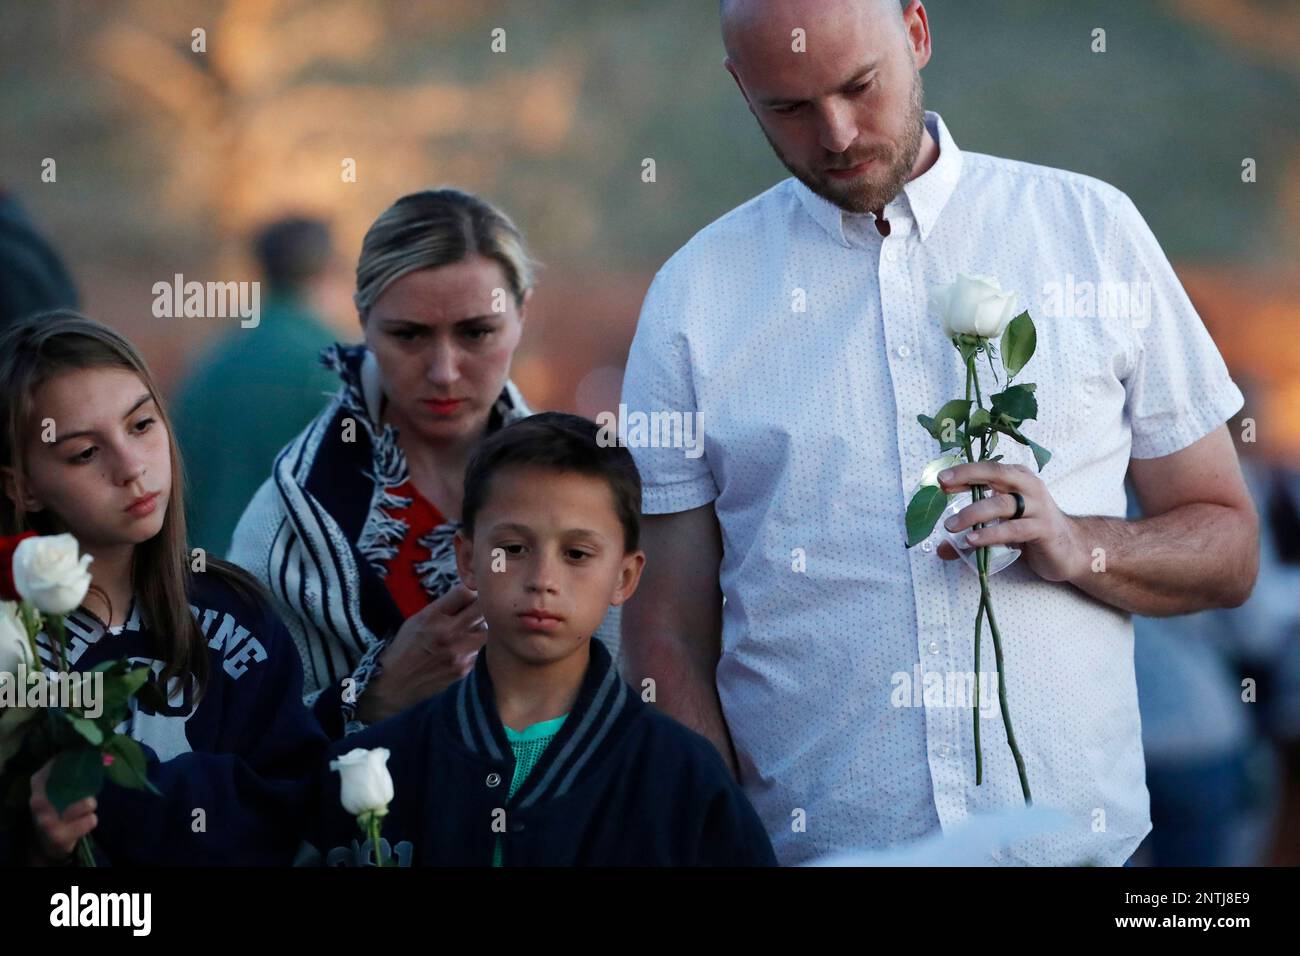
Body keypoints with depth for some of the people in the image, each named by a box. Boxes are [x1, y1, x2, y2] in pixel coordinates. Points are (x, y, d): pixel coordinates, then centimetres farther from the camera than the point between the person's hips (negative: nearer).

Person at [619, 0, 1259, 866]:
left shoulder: (1092, 228, 5)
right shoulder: (696, 293, 4)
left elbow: (1230, 549, 7)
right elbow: (667, 638, 3)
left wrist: (1079, 548, -12)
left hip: (1071, 835, 0)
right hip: (808, 843, 0)